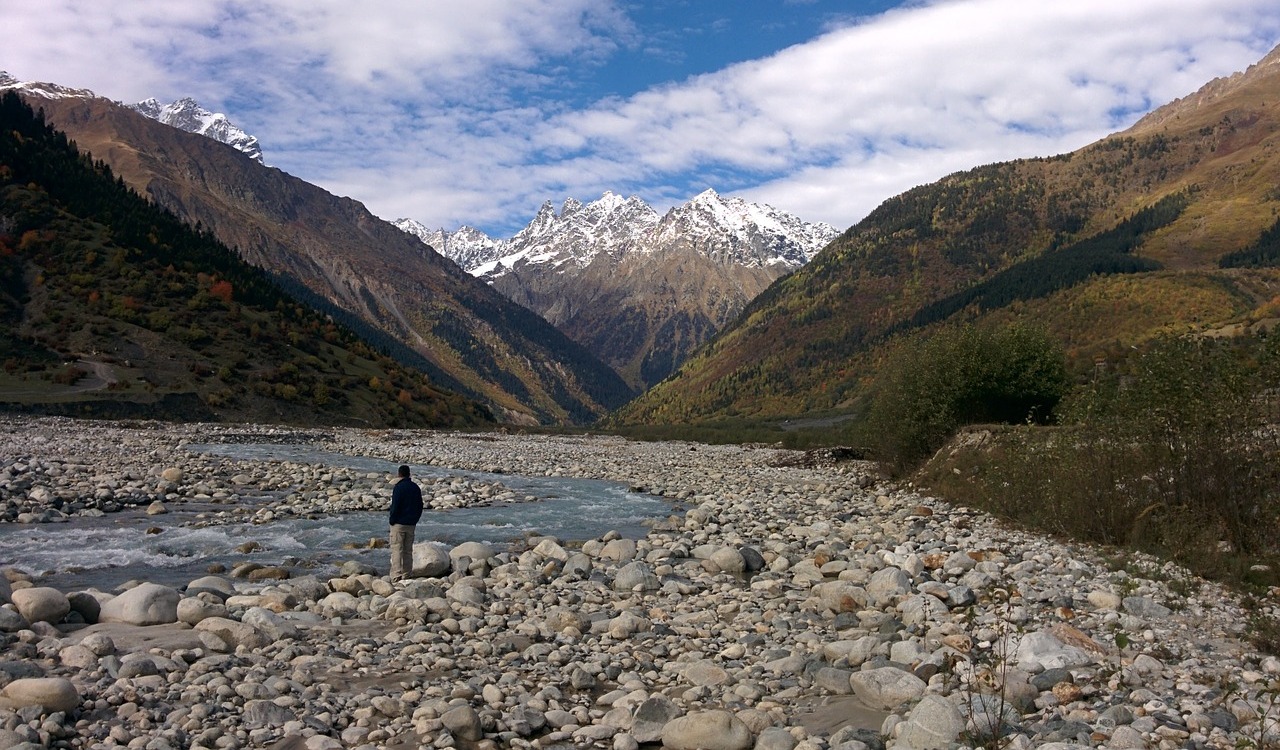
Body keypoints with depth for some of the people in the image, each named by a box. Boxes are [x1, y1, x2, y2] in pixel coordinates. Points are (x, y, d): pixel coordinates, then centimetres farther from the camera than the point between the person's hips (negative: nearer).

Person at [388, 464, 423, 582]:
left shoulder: (399, 487, -13)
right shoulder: (416, 488, 9)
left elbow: (395, 506, -15)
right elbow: (420, 506, 13)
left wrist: (392, 521, -5)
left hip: (399, 523, -6)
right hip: (411, 524, 6)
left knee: (397, 549, -5)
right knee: (408, 550, 11)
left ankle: (396, 574, -11)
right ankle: (406, 575, 13)